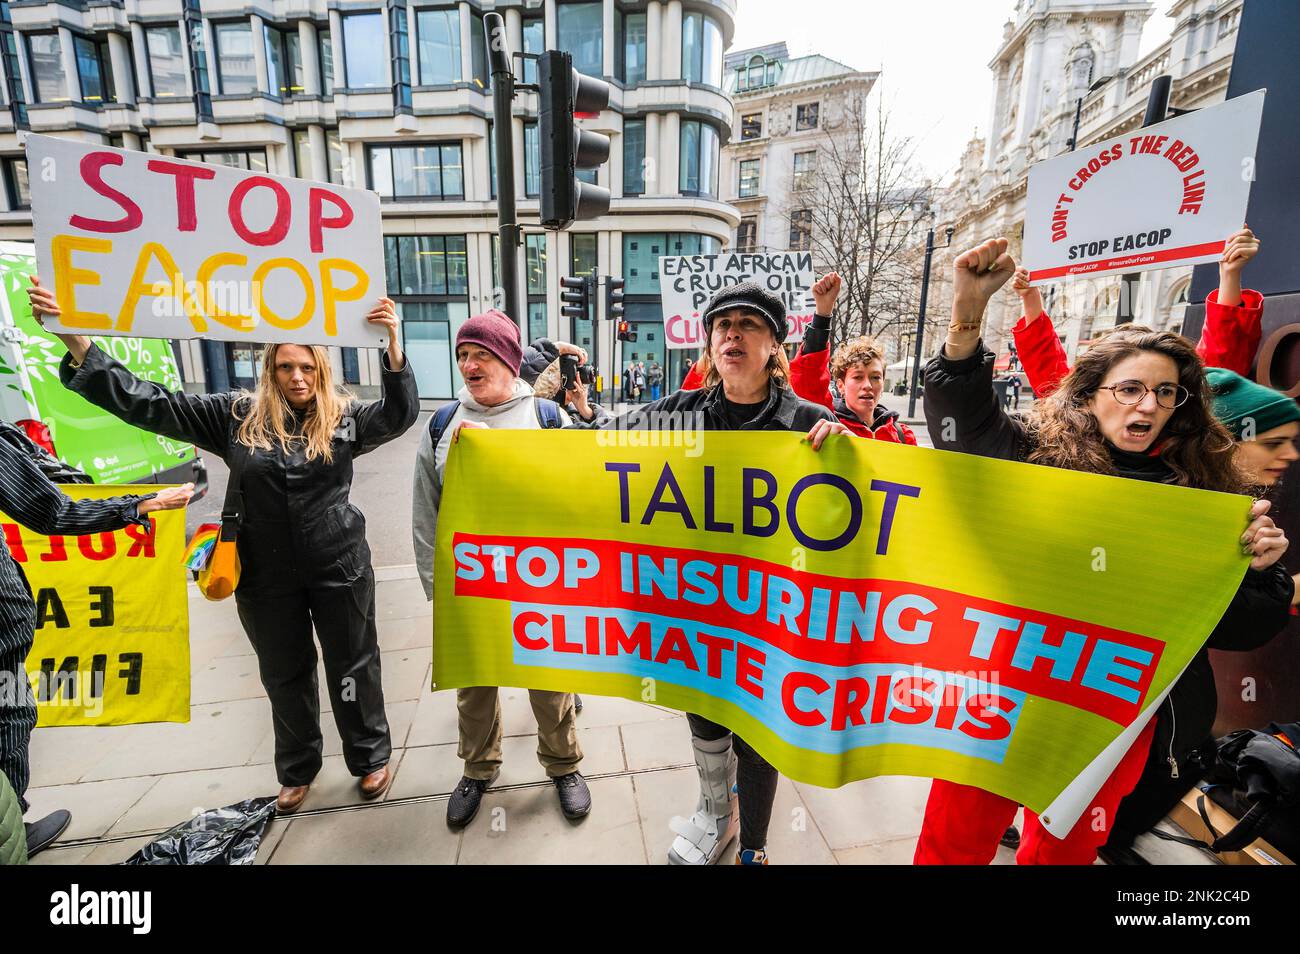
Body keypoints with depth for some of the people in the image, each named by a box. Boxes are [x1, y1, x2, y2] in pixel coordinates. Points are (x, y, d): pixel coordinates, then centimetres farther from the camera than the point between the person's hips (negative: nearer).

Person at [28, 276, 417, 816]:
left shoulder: (344, 418, -6)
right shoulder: (236, 416, -1)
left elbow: (400, 415, -21)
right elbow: (148, 404, 0)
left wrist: (393, 345, -33)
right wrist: (74, 338, -8)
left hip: (340, 568, -2)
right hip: (267, 575, 3)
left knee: (352, 666, 11)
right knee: (284, 674, 18)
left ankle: (371, 758, 33)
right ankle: (297, 770, 41)